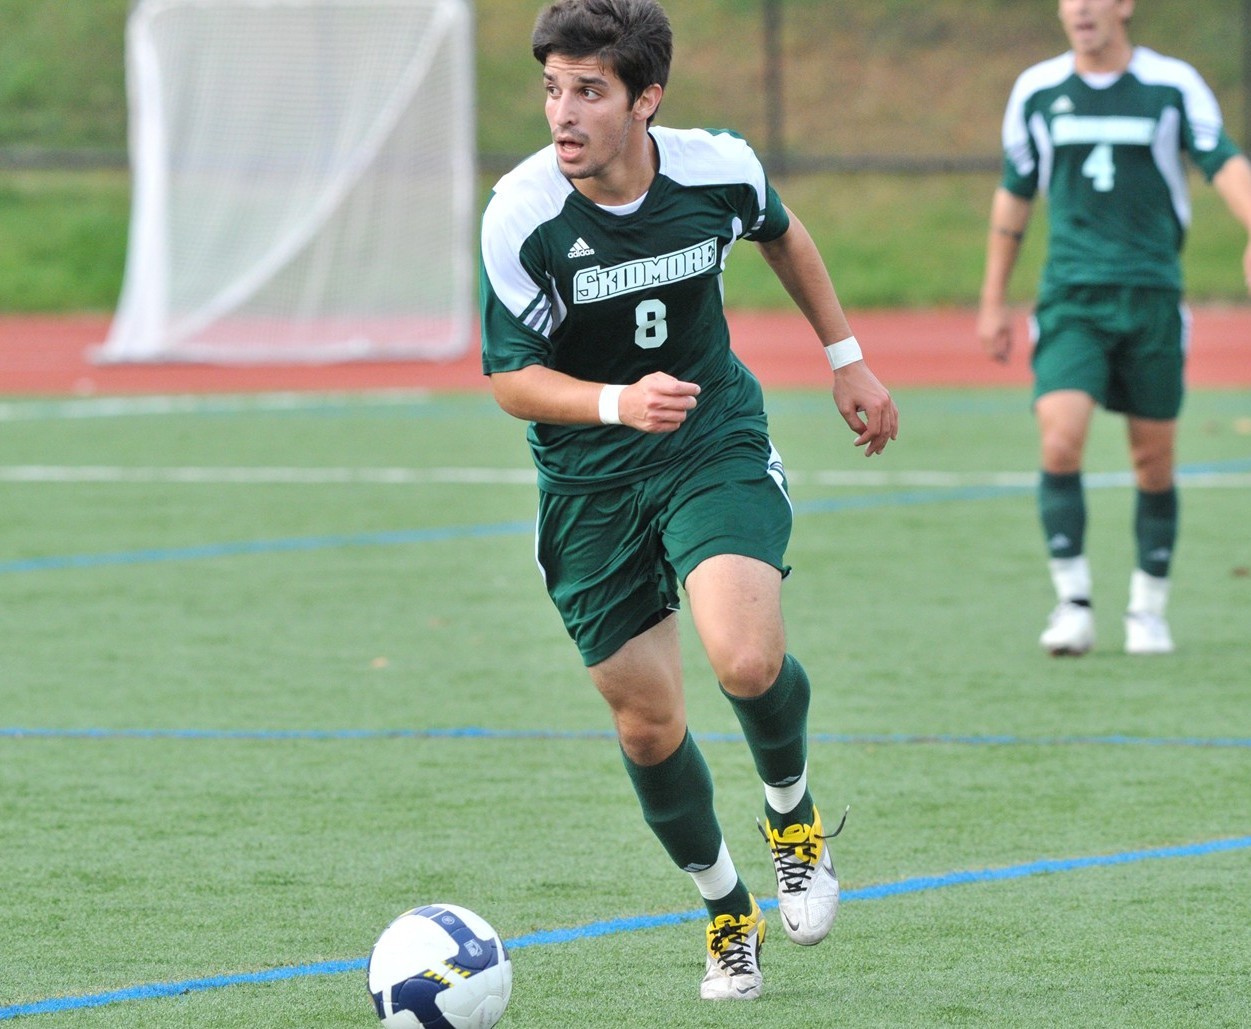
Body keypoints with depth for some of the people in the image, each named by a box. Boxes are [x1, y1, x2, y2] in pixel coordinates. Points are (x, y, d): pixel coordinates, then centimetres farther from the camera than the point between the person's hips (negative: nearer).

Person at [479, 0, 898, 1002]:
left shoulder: (718, 170, -13)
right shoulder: (520, 214, -19)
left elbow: (782, 233, 12)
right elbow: (512, 380, -14)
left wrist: (847, 357, 17)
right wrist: (619, 404, -31)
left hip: (717, 445, 0)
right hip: (589, 482, 0)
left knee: (748, 662, -24)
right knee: (646, 721, 4)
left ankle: (794, 811, 10)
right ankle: (726, 909, 30)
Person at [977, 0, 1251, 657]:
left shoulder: (1173, 86, 0)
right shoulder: (1037, 91, 6)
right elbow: (1013, 195, 16)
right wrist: (993, 301, 18)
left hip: (1151, 296, 0)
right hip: (1070, 300, 0)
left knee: (1154, 460, 4)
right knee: (1060, 439, -18)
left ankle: (1148, 610, 20)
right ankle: (1072, 602, -10)